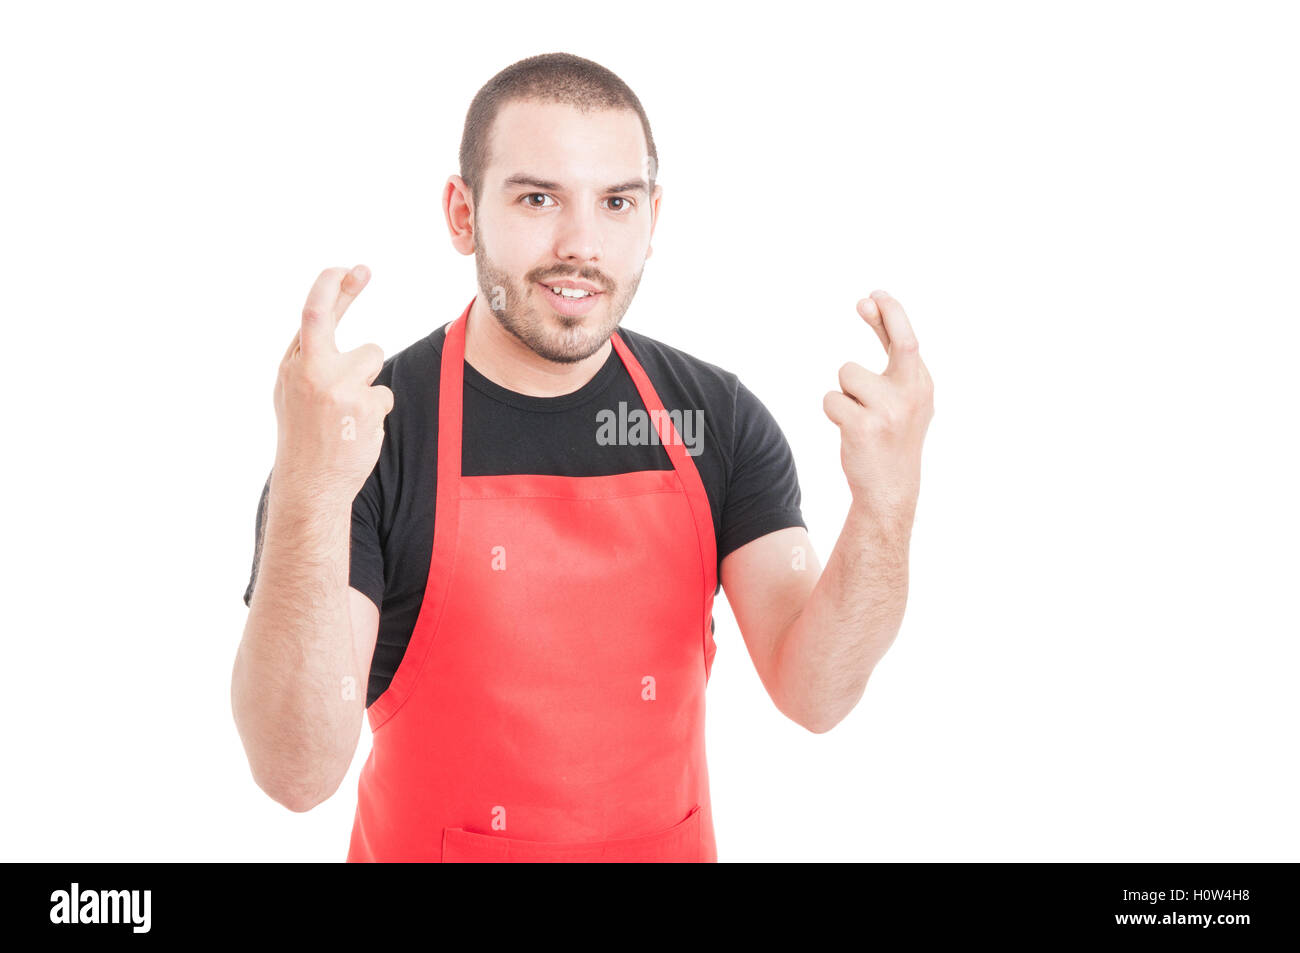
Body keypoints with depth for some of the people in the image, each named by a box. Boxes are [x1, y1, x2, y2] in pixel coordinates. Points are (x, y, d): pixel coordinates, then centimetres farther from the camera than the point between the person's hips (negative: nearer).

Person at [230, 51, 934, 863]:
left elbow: (812, 694, -14)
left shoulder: (720, 419, -8)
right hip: (429, 840, -3)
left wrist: (886, 509, -31)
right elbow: (299, 773, -25)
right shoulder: (365, 428, -18)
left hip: (672, 842, 3)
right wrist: (308, 503, -39)